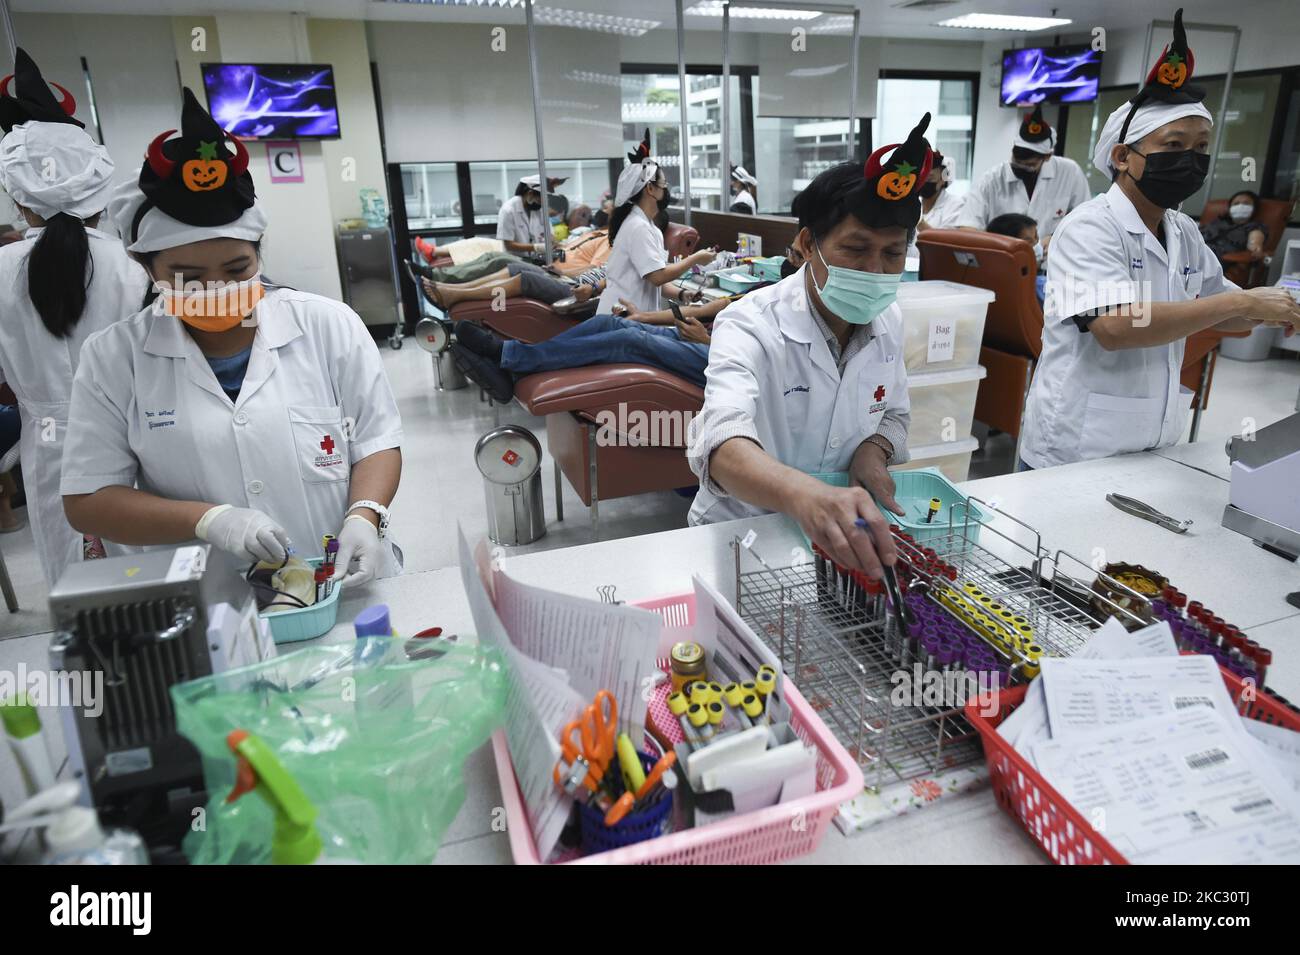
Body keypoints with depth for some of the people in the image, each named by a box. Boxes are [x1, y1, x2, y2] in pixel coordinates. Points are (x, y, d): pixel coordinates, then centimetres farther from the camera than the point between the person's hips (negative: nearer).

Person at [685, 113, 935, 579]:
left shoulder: (887, 322, -1)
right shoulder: (750, 326, -22)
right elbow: (721, 446, -39)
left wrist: (874, 450, -9)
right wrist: (803, 494, -60)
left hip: (843, 535, 5)